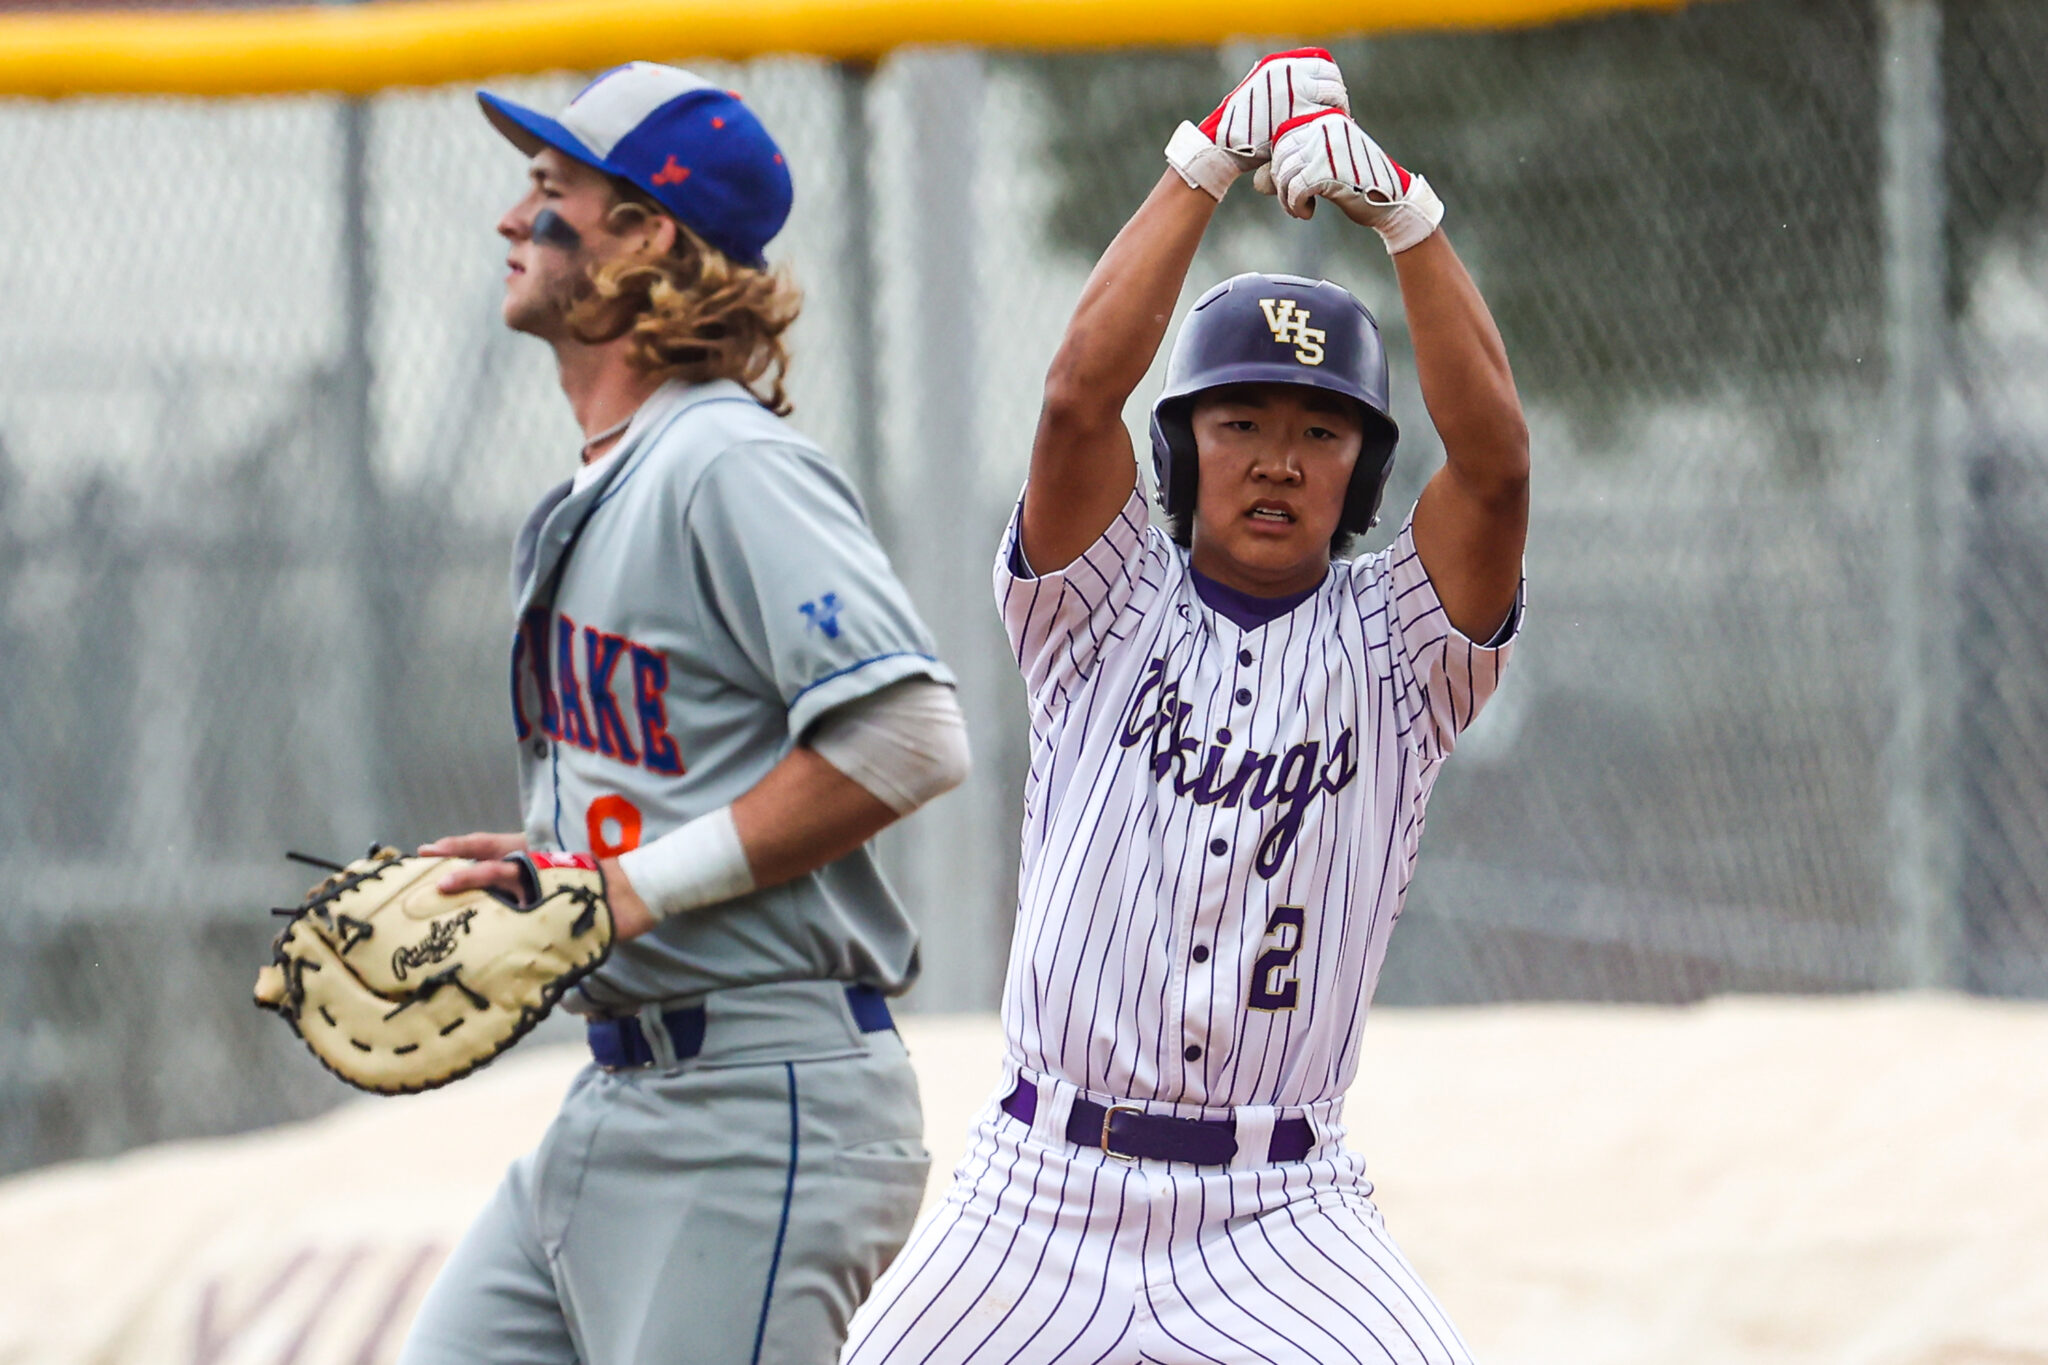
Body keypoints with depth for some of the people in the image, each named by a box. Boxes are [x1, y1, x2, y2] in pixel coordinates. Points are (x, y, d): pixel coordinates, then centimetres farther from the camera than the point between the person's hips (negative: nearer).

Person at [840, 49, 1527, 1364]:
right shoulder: (1107, 610, 5)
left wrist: (1402, 209, -19)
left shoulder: (1392, 645, 4)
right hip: (1041, 1193, 1)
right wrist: (1210, 160, -15)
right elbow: (1080, 395, -12)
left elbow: (1495, 458, -13)